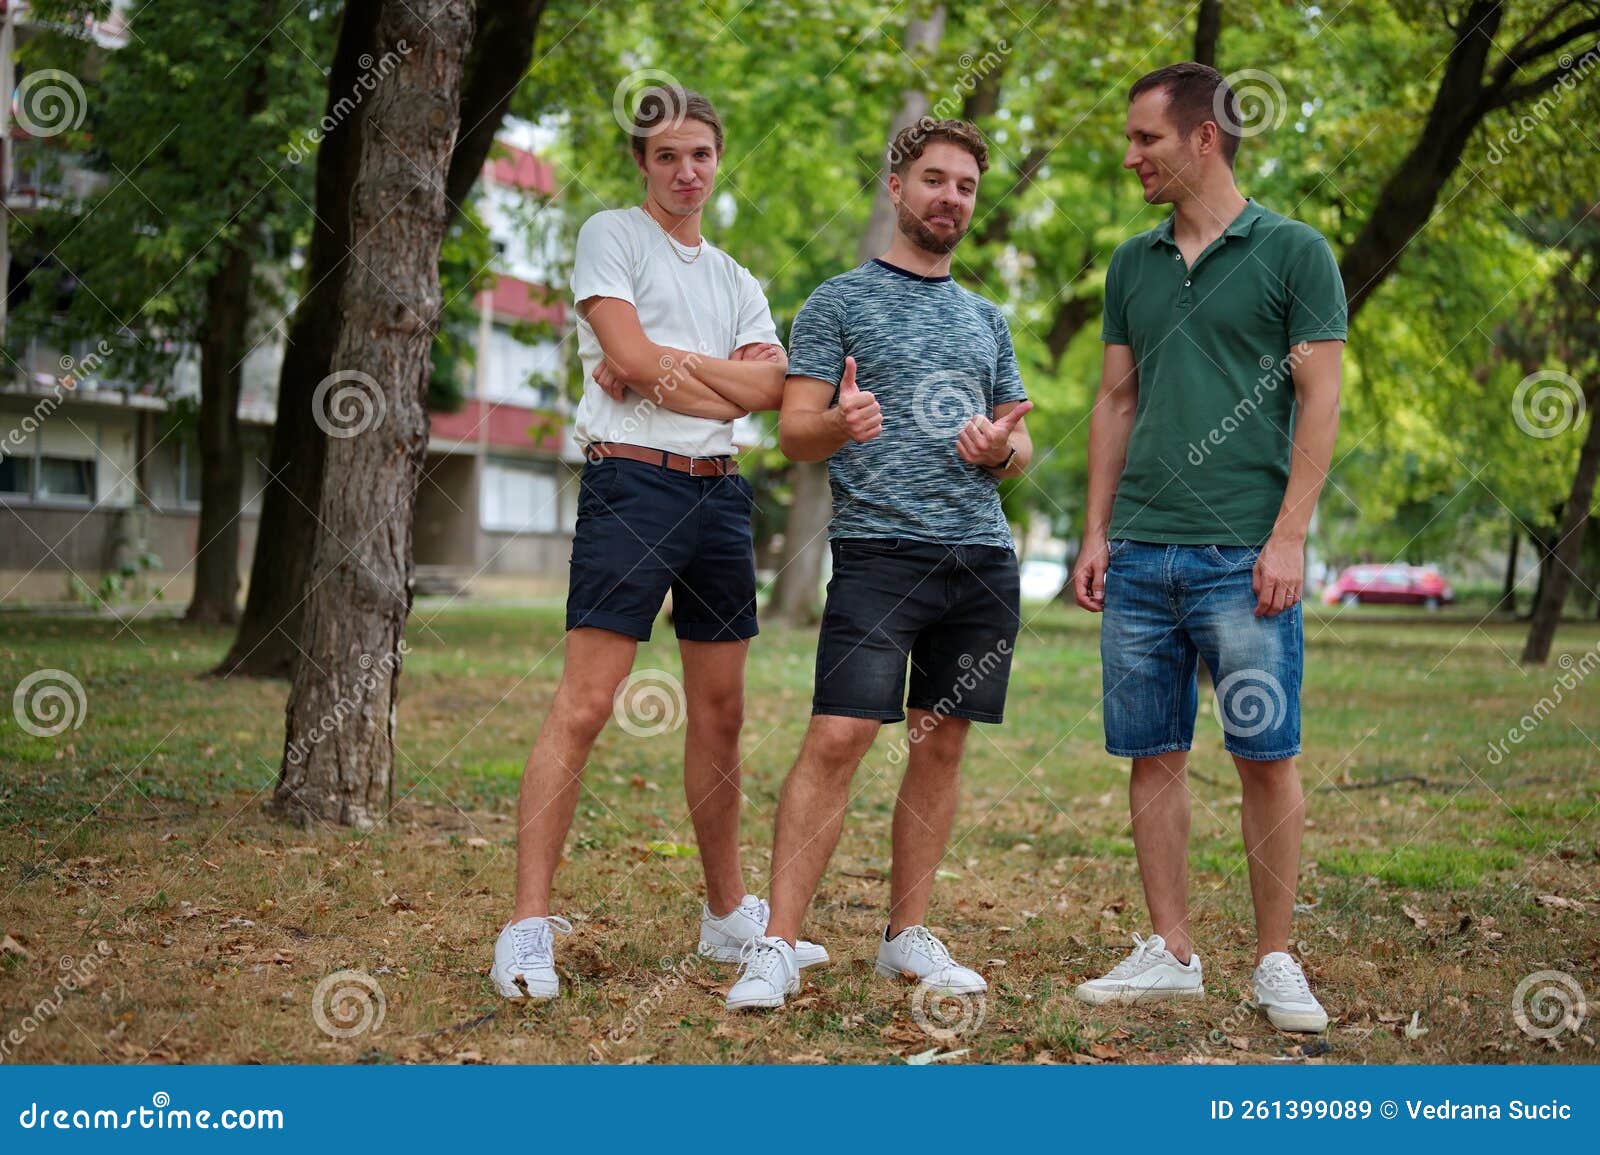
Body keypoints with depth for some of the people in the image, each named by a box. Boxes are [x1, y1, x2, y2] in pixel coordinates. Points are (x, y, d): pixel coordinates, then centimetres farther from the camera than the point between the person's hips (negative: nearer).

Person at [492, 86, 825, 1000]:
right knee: (583, 709, -12)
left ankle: (730, 914, 22)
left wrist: (661, 360, -7)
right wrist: (724, 380, -1)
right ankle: (530, 931, -11)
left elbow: (767, 388, 1)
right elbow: (631, 358, -11)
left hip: (722, 494, 6)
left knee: (721, 714, 11)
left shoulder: (737, 280, 19)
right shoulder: (610, 235, 4)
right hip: (632, 484, -6)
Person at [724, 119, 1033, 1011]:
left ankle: (909, 935, 15)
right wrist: (841, 423, -23)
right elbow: (796, 435, 0)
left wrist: (1001, 448, -3)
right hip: (881, 548, -5)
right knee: (837, 739, -14)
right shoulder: (840, 302, 6)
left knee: (942, 743, 6)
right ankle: (779, 947, -11)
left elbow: (1019, 451, 21)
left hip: (984, 556, 5)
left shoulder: (986, 320, 20)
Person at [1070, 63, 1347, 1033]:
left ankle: (1276, 962, 9)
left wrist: (1288, 537, -12)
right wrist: (1096, 534, 10)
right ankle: (1171, 954, 15)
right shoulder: (1133, 264, 15)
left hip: (1244, 555, -5)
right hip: (1140, 554, 5)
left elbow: (1319, 400, -4)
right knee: (1155, 755, 6)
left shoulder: (1294, 253, 0)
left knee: (1267, 757, -2)